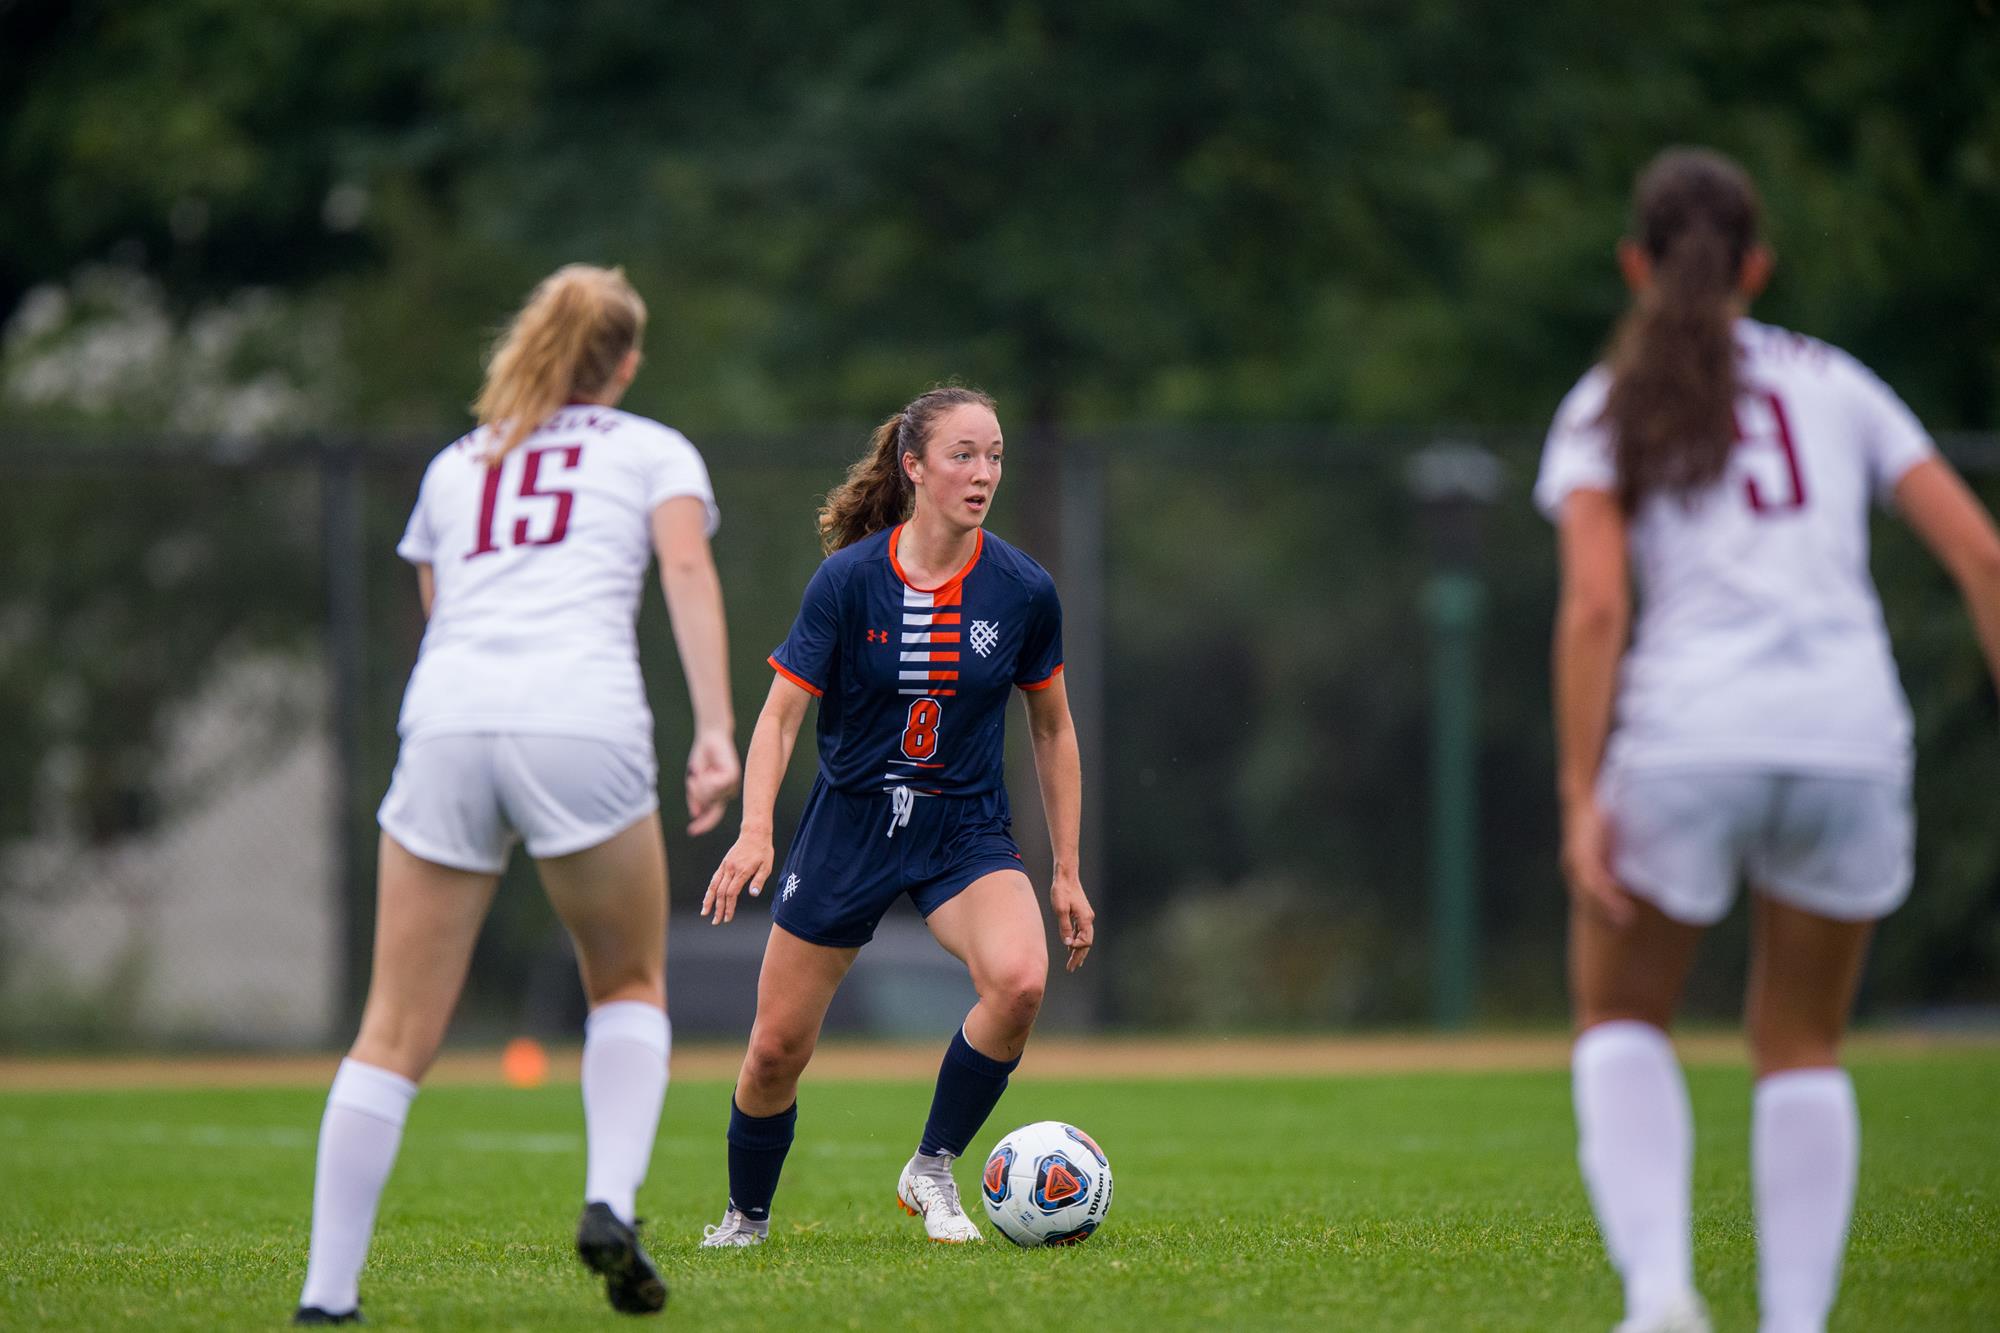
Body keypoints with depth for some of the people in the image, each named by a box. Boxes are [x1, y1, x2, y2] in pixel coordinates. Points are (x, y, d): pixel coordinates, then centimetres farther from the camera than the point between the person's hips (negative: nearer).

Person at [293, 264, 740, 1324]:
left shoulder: (454, 467, 29)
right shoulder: (653, 451, 19)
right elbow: (688, 571, 1)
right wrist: (716, 731, -8)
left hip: (446, 720, 2)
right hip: (583, 720, -2)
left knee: (394, 1035, 3)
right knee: (630, 985, 19)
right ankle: (610, 1201, -2)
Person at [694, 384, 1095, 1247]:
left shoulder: (1023, 591, -6)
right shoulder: (849, 578, -12)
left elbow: (1052, 731, 7)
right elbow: (781, 714, -9)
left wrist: (1066, 874, 7)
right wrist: (754, 831, -25)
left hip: (966, 833, 1)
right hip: (849, 824, -1)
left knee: (1019, 980, -29)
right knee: (777, 1047, 2)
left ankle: (931, 1172, -7)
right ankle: (745, 1217, 31)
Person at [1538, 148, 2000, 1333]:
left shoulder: (1606, 411, 8)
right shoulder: (1832, 385, 16)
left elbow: (1595, 605, -6)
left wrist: (1582, 800, -8)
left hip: (1686, 742, -2)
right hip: (1851, 735, 2)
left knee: (1622, 1021, 16)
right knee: (1802, 1046, 18)